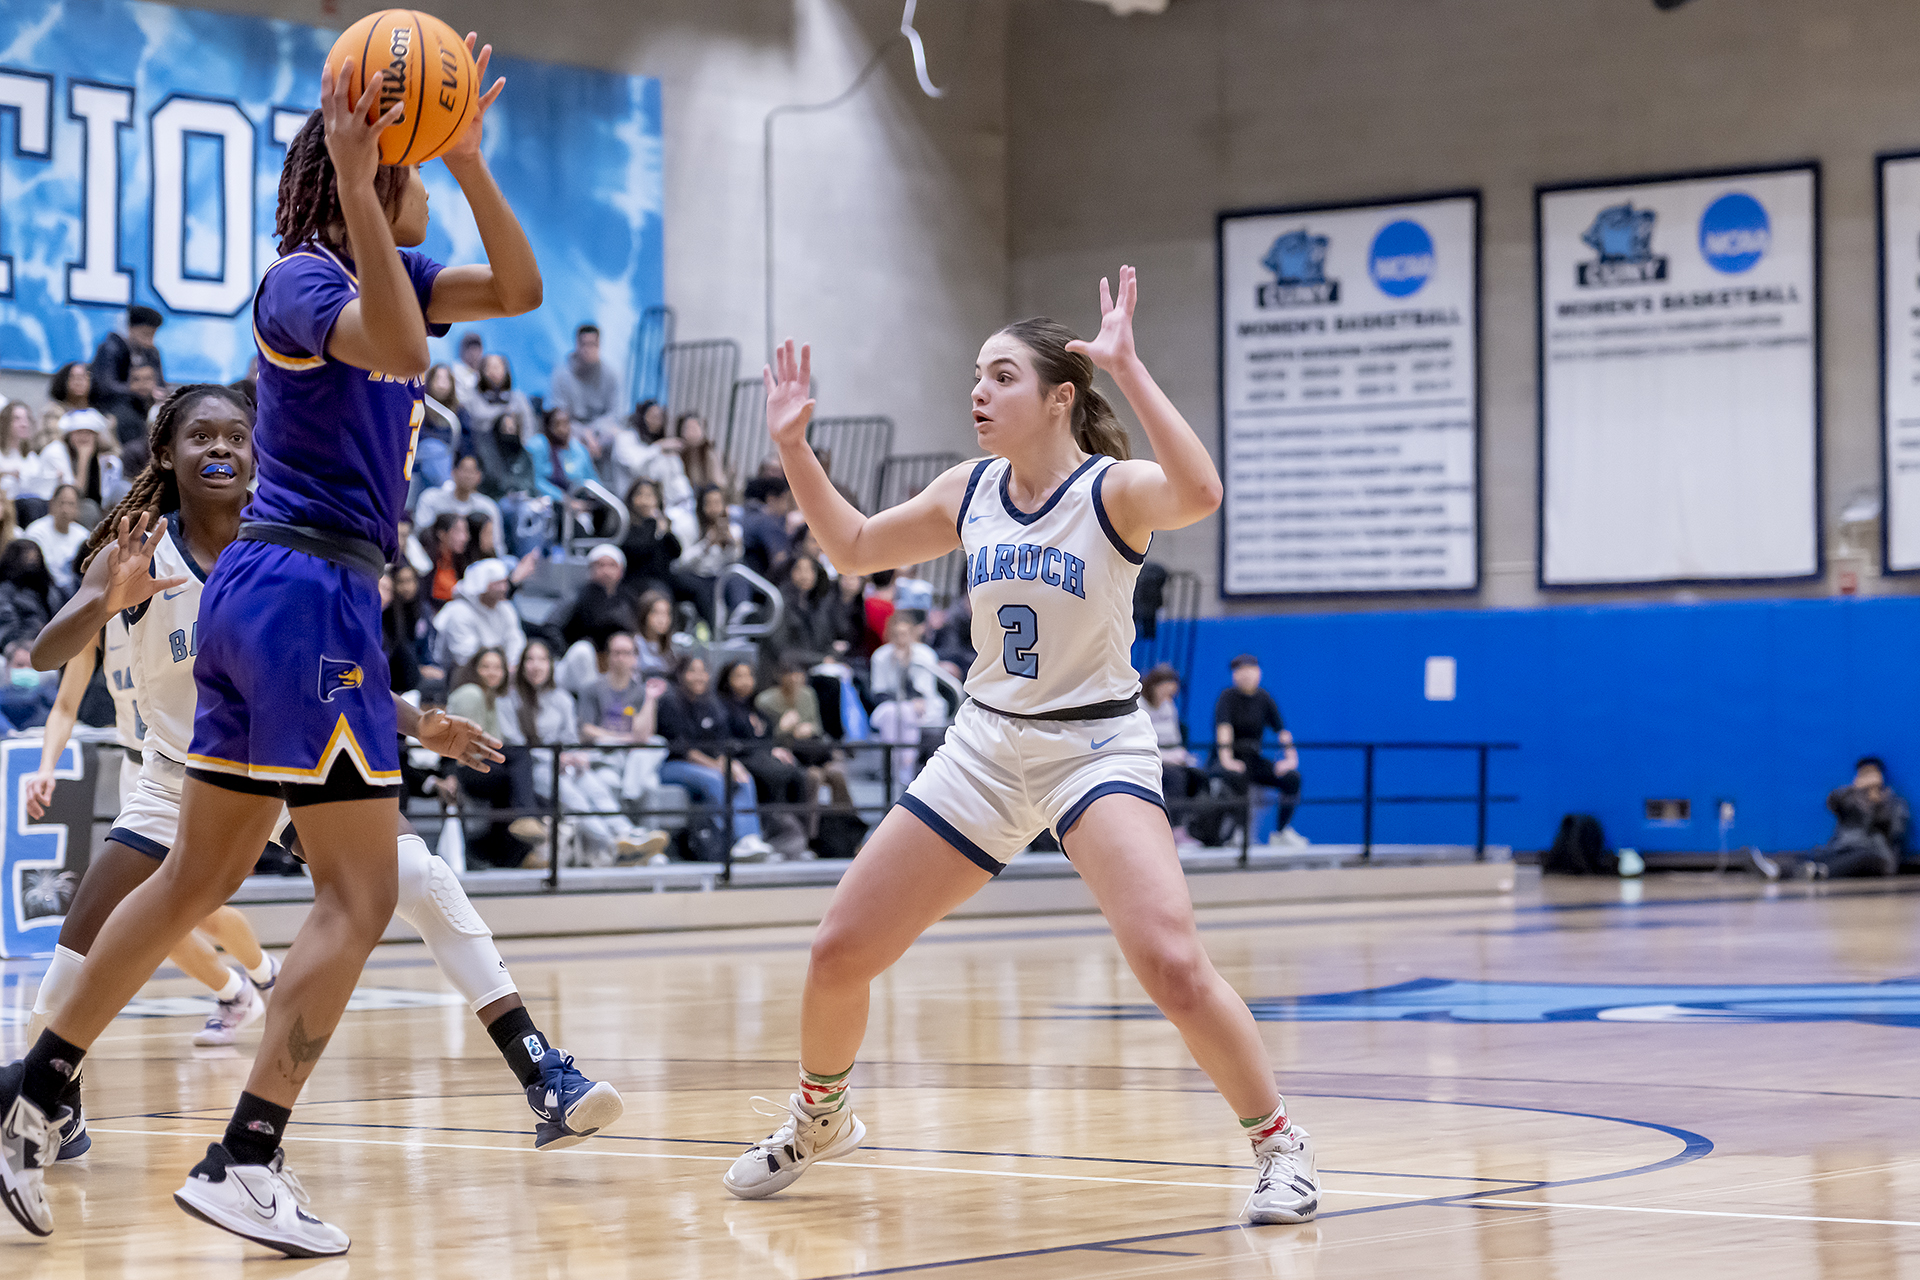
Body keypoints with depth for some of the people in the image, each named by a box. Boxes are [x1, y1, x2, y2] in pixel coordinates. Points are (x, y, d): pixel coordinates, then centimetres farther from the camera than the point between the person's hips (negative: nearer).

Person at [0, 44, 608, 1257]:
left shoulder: (375, 271, 15)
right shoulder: (301, 279, -11)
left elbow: (519, 289, 6)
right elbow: (400, 348, -33)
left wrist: (472, 164, -5)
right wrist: (357, 181, -35)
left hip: (261, 597, 10)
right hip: (308, 594, -10)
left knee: (201, 877, 14)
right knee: (359, 893, -7)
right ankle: (245, 1161, -10)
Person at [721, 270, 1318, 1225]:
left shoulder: (1112, 490, -14)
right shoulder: (969, 495, 2)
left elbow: (1199, 493, -37)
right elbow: (853, 549, 16)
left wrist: (1126, 367, -38)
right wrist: (793, 447, 5)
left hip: (1097, 745, -5)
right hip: (987, 746, 6)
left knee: (1170, 962, -26)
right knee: (837, 952, 5)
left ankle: (1278, 1145, -7)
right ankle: (819, 1120, 33)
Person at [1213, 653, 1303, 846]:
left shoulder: (1264, 698, 7)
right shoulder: (1228, 696, -5)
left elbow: (1281, 729, 3)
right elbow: (1224, 727, -19)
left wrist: (1291, 757, -13)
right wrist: (1226, 759, -33)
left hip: (1253, 759, 5)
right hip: (1229, 762, -5)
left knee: (1292, 777, -19)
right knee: (1236, 777, -40)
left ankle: (1282, 831, -1)